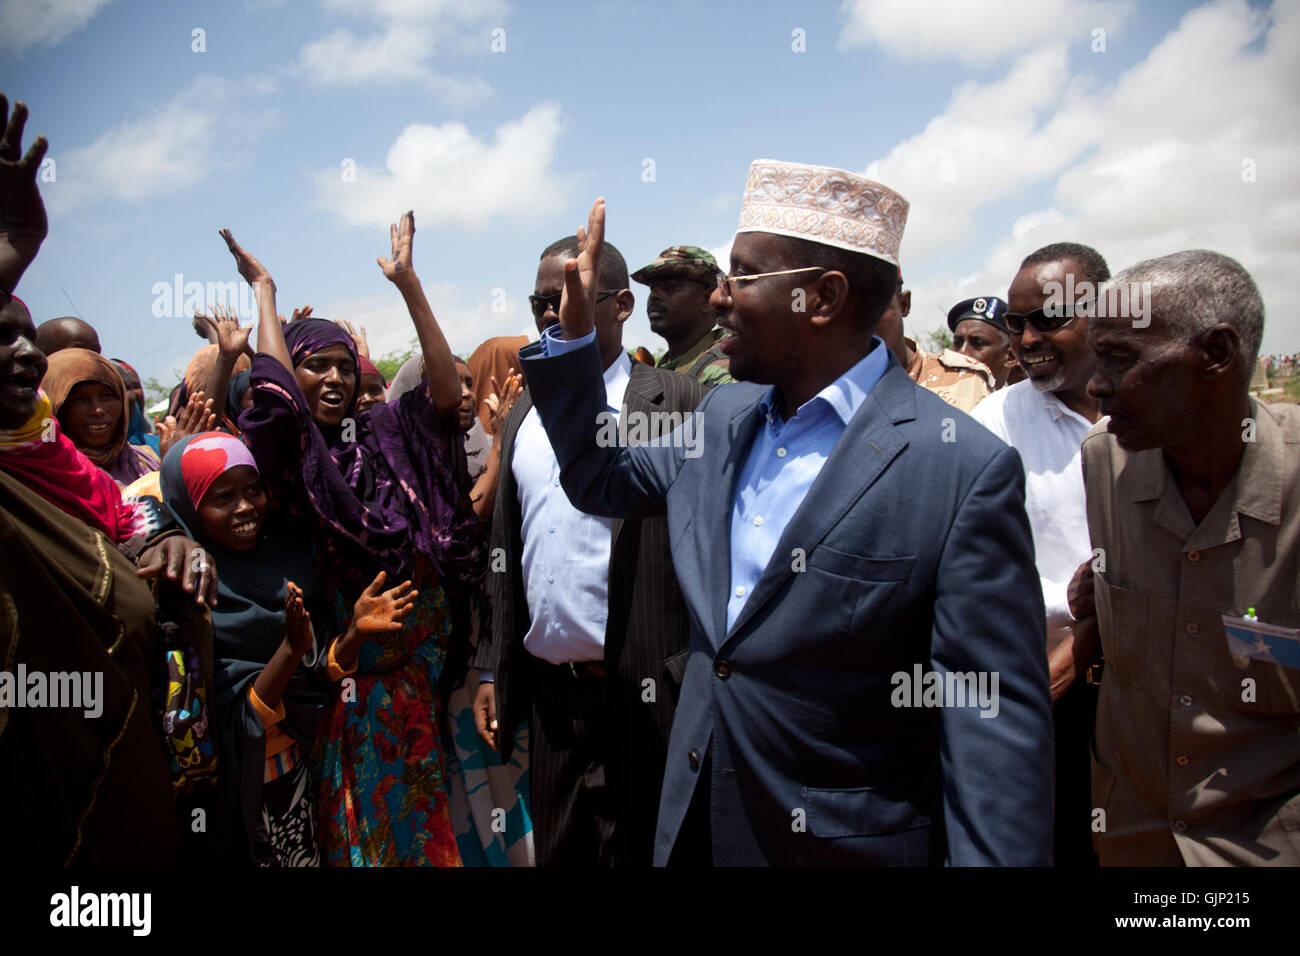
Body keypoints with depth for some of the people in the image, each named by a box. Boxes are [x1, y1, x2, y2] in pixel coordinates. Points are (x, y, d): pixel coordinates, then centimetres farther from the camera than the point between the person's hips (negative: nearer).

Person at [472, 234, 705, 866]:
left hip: (642, 693, -5)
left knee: (642, 850, 8)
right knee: (558, 851, 18)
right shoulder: (523, 415, 12)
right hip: (549, 691, 6)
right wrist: (491, 669, 13)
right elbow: (506, 550, 15)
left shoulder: (674, 401, -6)